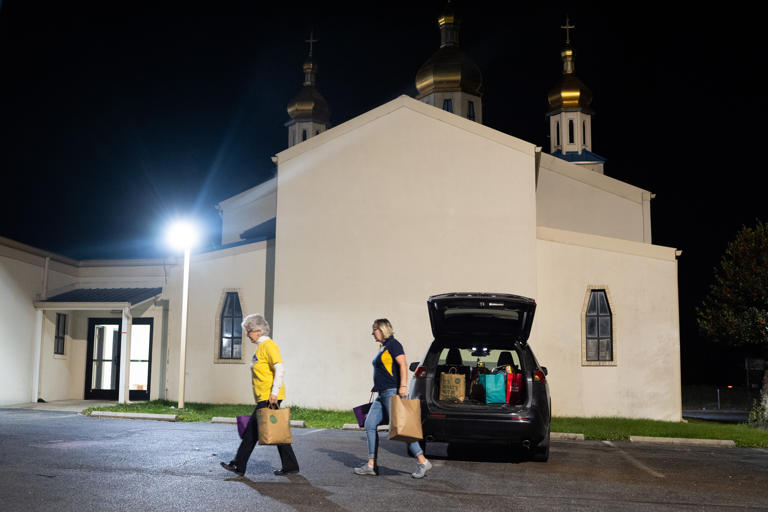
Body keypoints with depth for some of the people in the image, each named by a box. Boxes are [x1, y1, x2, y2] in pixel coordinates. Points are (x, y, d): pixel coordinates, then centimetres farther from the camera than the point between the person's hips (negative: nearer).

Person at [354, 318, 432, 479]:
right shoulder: (383, 347, 20)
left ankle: (422, 462, -6)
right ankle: (371, 465, 7)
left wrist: (403, 386, -27)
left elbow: (403, 365, -18)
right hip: (382, 394, 10)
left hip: (392, 392, -10)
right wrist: (376, 386, 25)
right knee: (369, 425, 4)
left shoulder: (393, 344, -8)